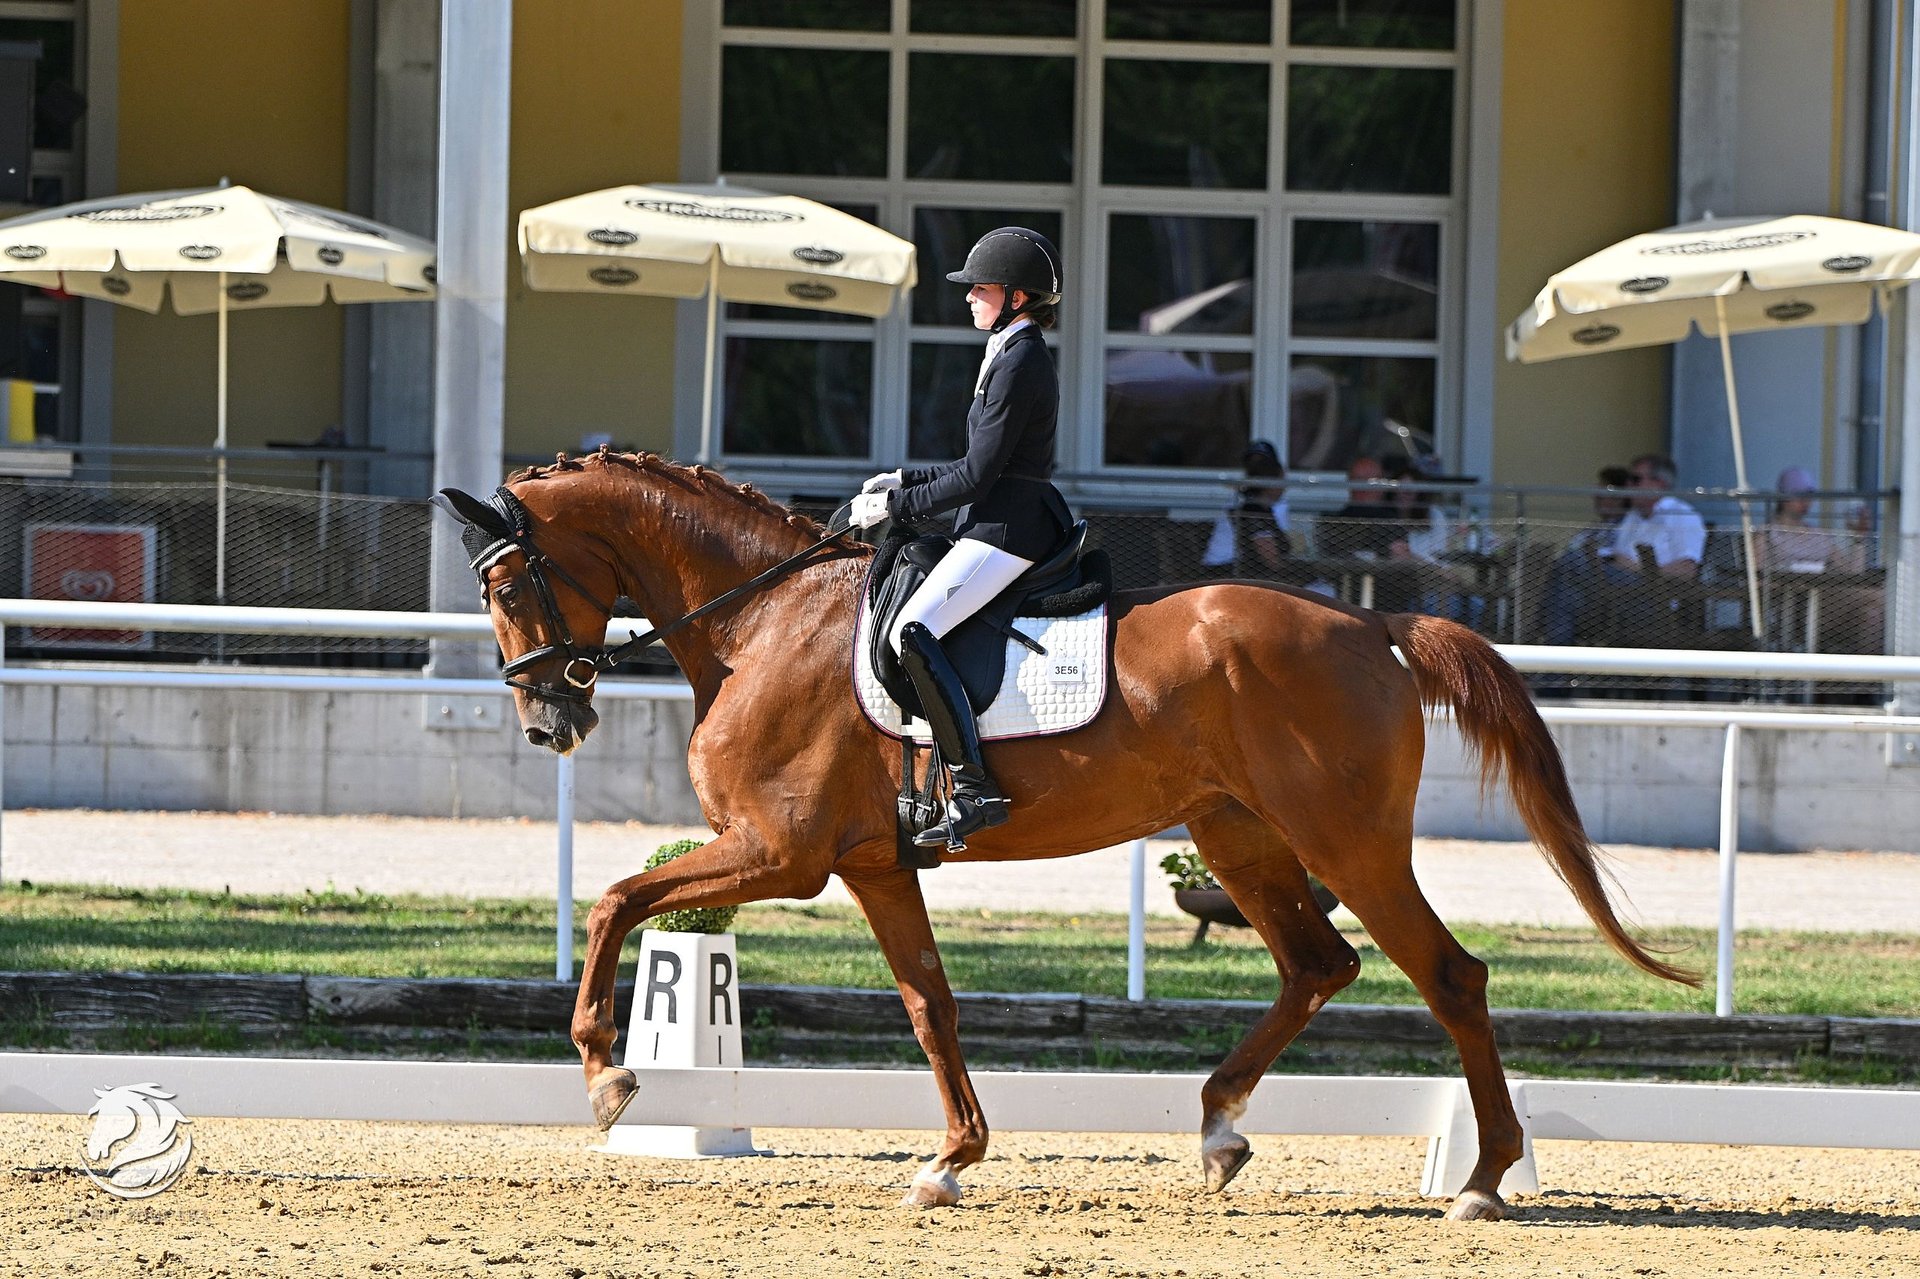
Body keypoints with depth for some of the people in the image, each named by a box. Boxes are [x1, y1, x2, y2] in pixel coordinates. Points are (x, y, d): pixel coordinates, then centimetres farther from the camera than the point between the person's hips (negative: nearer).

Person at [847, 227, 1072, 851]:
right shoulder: (1015, 355, 18)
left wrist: (895, 506, -9)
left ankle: (974, 788, -28)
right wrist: (905, 480, 18)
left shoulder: (1020, 365, -14)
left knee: (912, 630, -24)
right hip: (1000, 523, 11)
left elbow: (979, 475, -16)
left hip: (1009, 528, -11)